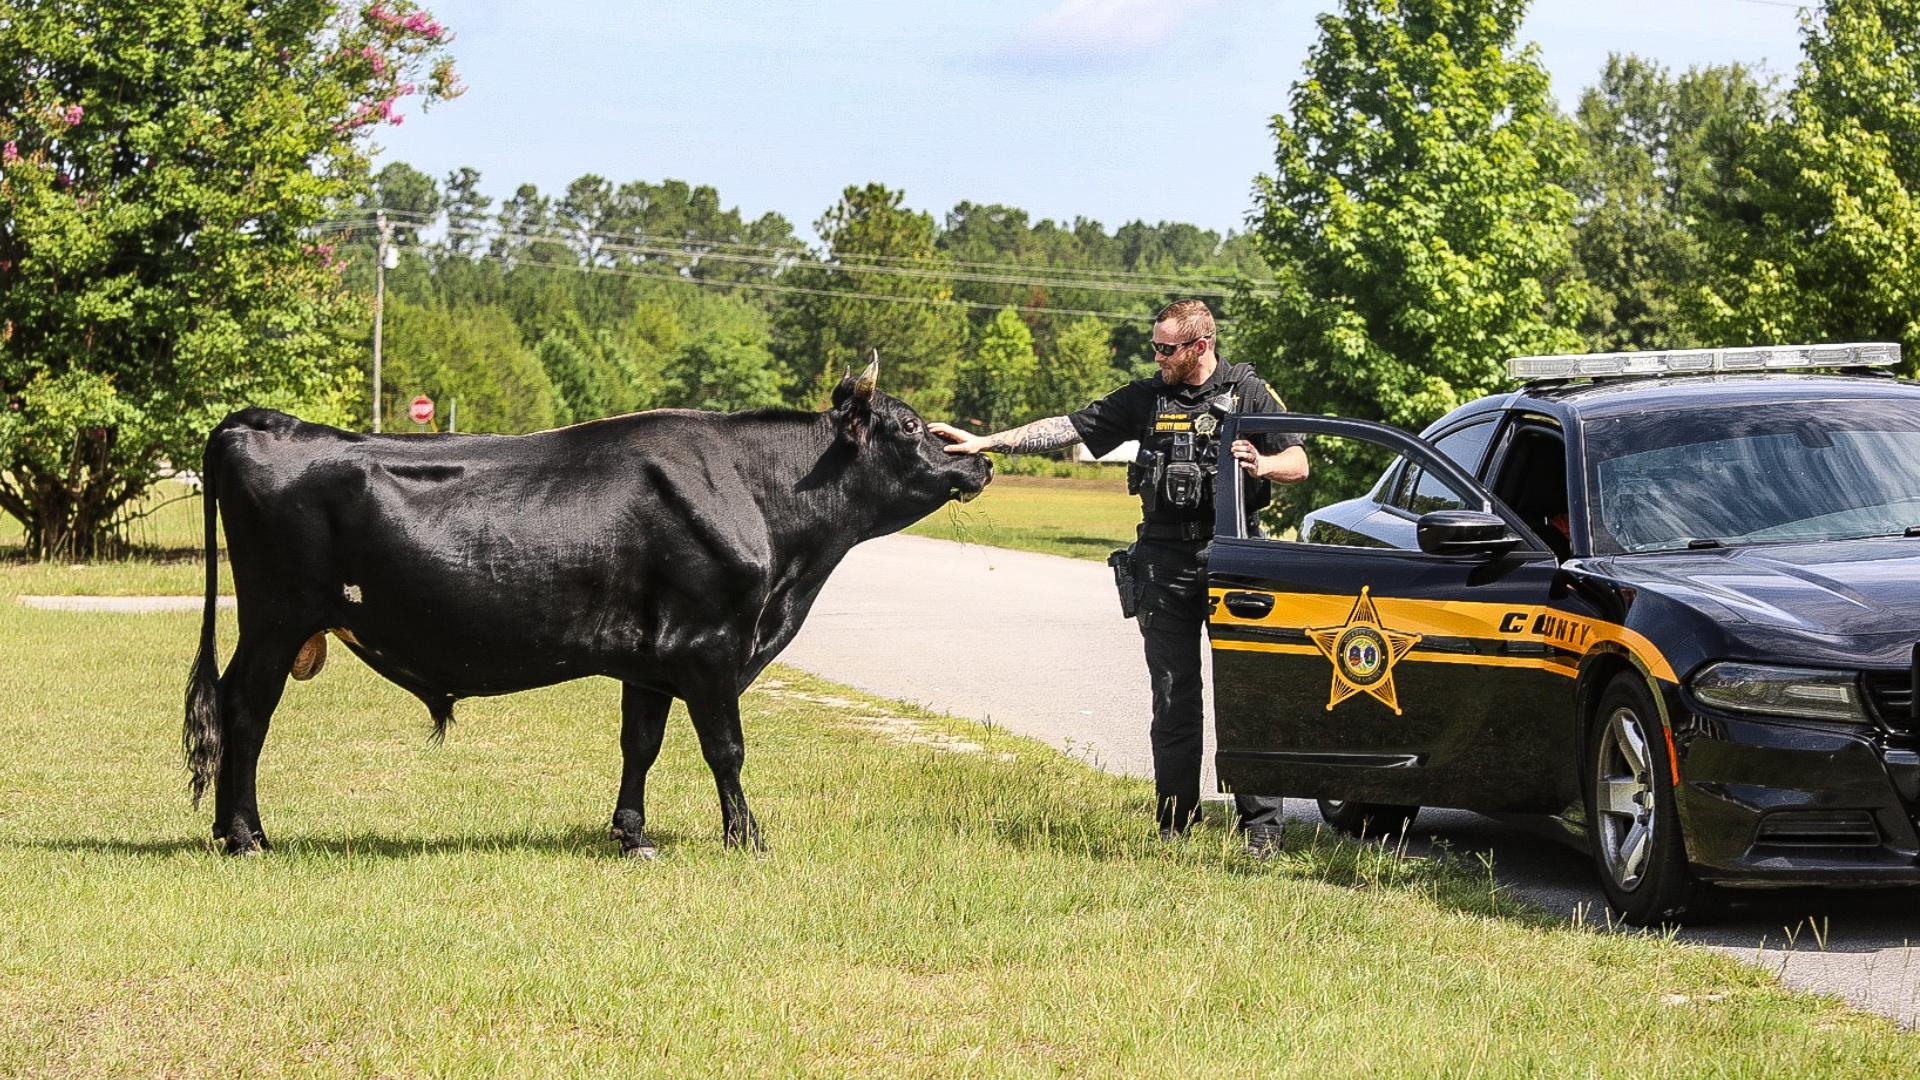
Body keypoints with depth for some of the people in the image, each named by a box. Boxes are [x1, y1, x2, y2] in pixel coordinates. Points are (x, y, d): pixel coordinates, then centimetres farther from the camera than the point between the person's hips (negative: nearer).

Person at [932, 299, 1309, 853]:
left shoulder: (1248, 393, 3)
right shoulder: (1145, 398, 10)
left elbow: (1298, 464, 3)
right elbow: (1067, 427, 9)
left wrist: (1261, 465, -19)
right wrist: (983, 442, 5)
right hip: (1165, 564, 3)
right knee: (1173, 698, 4)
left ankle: (1260, 821, -4)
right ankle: (1175, 821, 9)